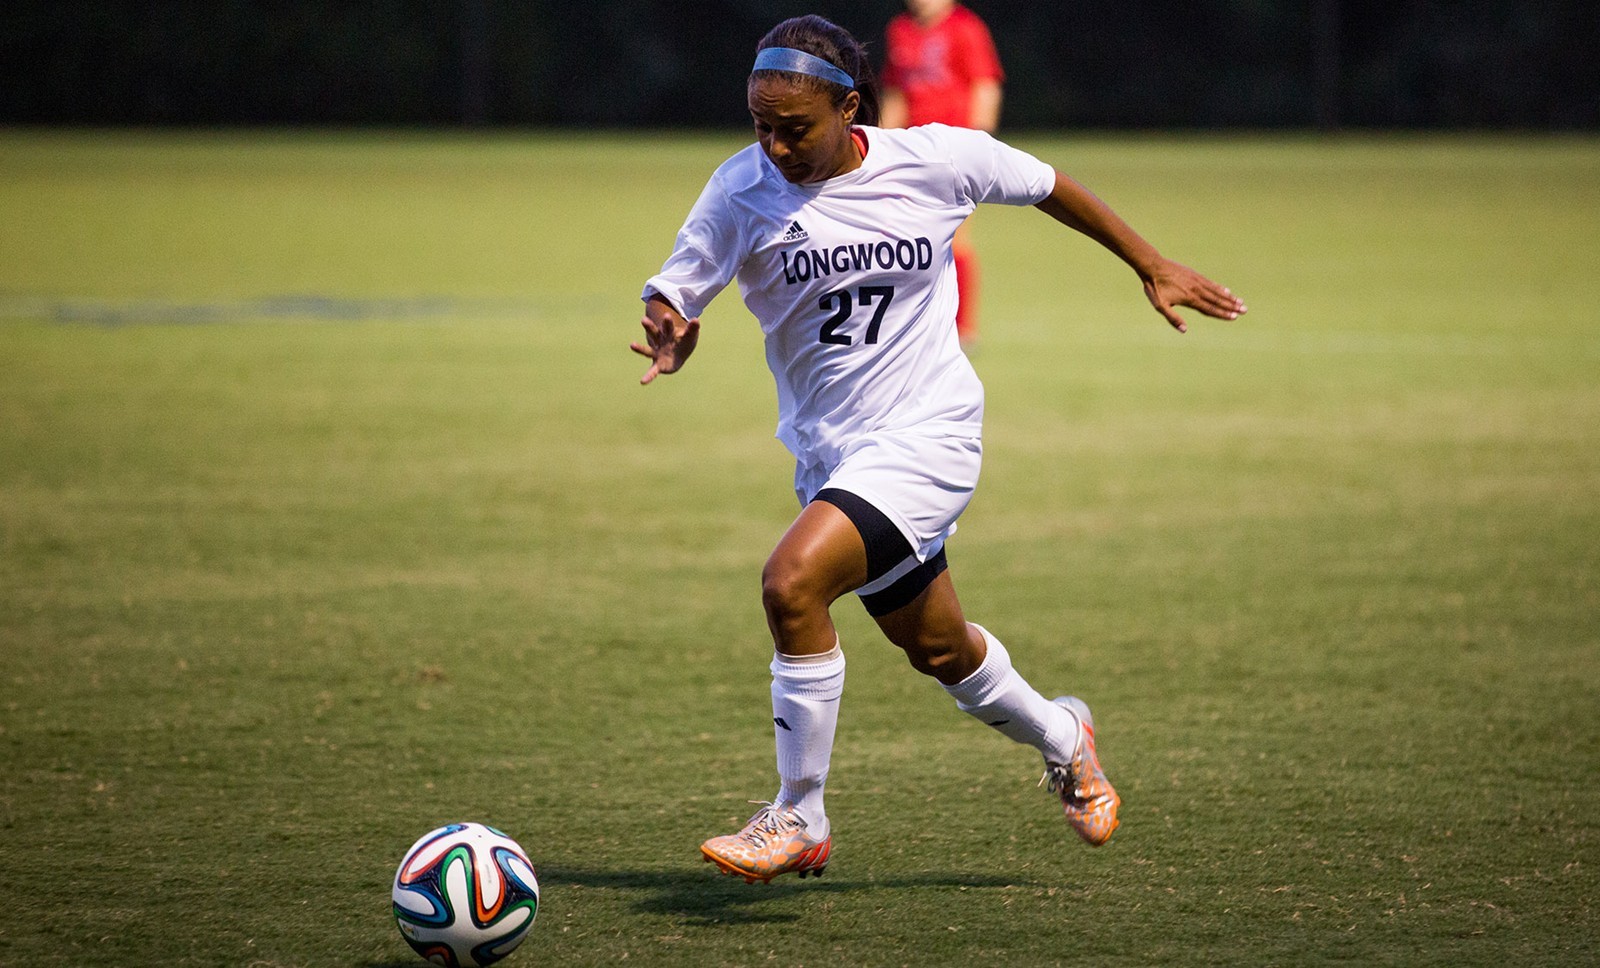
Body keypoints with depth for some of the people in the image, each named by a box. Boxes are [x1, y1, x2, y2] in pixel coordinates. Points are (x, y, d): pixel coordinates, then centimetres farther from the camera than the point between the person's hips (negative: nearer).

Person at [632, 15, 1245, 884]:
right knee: (937, 650, 20)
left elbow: (1047, 188, 5)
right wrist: (669, 335, -30)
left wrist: (1153, 268, 13)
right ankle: (1058, 738, 52)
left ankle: (798, 819, -10)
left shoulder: (934, 160, -12)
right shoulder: (743, 190, -9)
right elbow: (673, 294, -6)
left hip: (926, 434, -4)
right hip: (826, 449, 4)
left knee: (791, 584, -25)